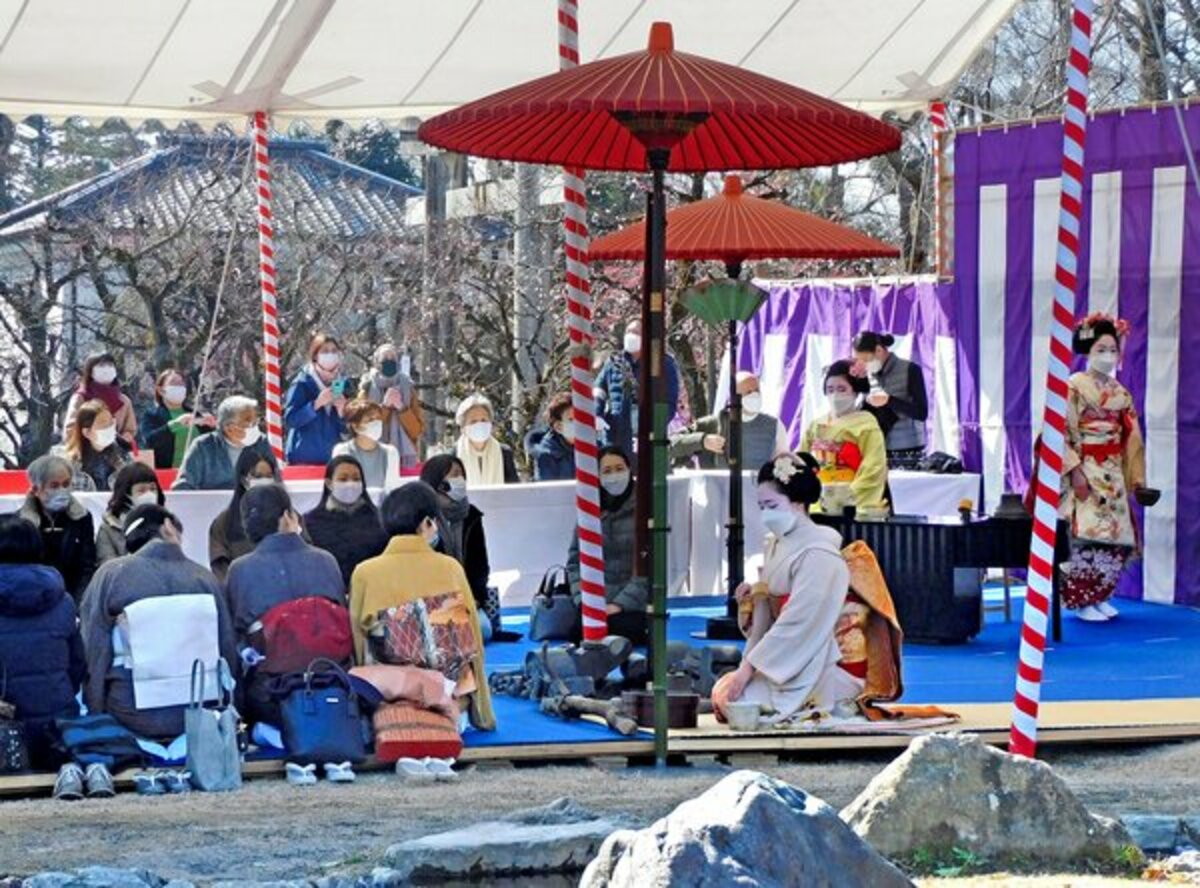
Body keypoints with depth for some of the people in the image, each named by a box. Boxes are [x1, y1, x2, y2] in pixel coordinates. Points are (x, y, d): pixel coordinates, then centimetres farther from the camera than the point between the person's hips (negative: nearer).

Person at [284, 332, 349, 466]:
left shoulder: (342, 384, 9)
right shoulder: (302, 383, -3)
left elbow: (346, 429, 10)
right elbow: (290, 419, -11)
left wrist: (341, 412, -11)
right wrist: (316, 404, -20)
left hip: (333, 458, 4)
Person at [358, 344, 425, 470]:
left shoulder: (408, 389, 8)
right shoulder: (367, 391, 3)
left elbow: (418, 430, 1)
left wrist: (402, 408, -12)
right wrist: (384, 406, -16)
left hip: (406, 458, 2)